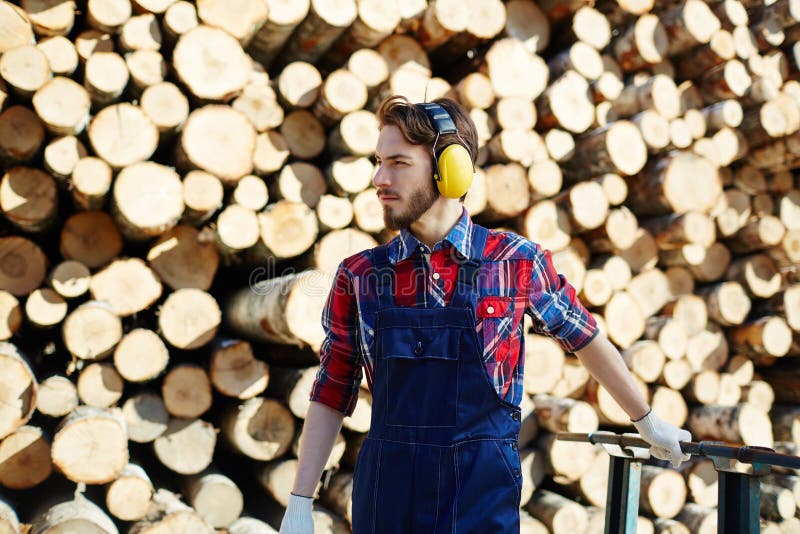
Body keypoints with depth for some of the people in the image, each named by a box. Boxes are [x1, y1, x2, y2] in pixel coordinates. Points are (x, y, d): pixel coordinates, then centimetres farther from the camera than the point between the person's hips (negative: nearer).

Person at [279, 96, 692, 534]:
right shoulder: (358, 276, 0)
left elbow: (585, 339, 10)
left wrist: (647, 421, 20)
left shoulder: (518, 262, -4)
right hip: (383, 488, 2)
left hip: (482, 493, -2)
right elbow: (331, 395, 4)